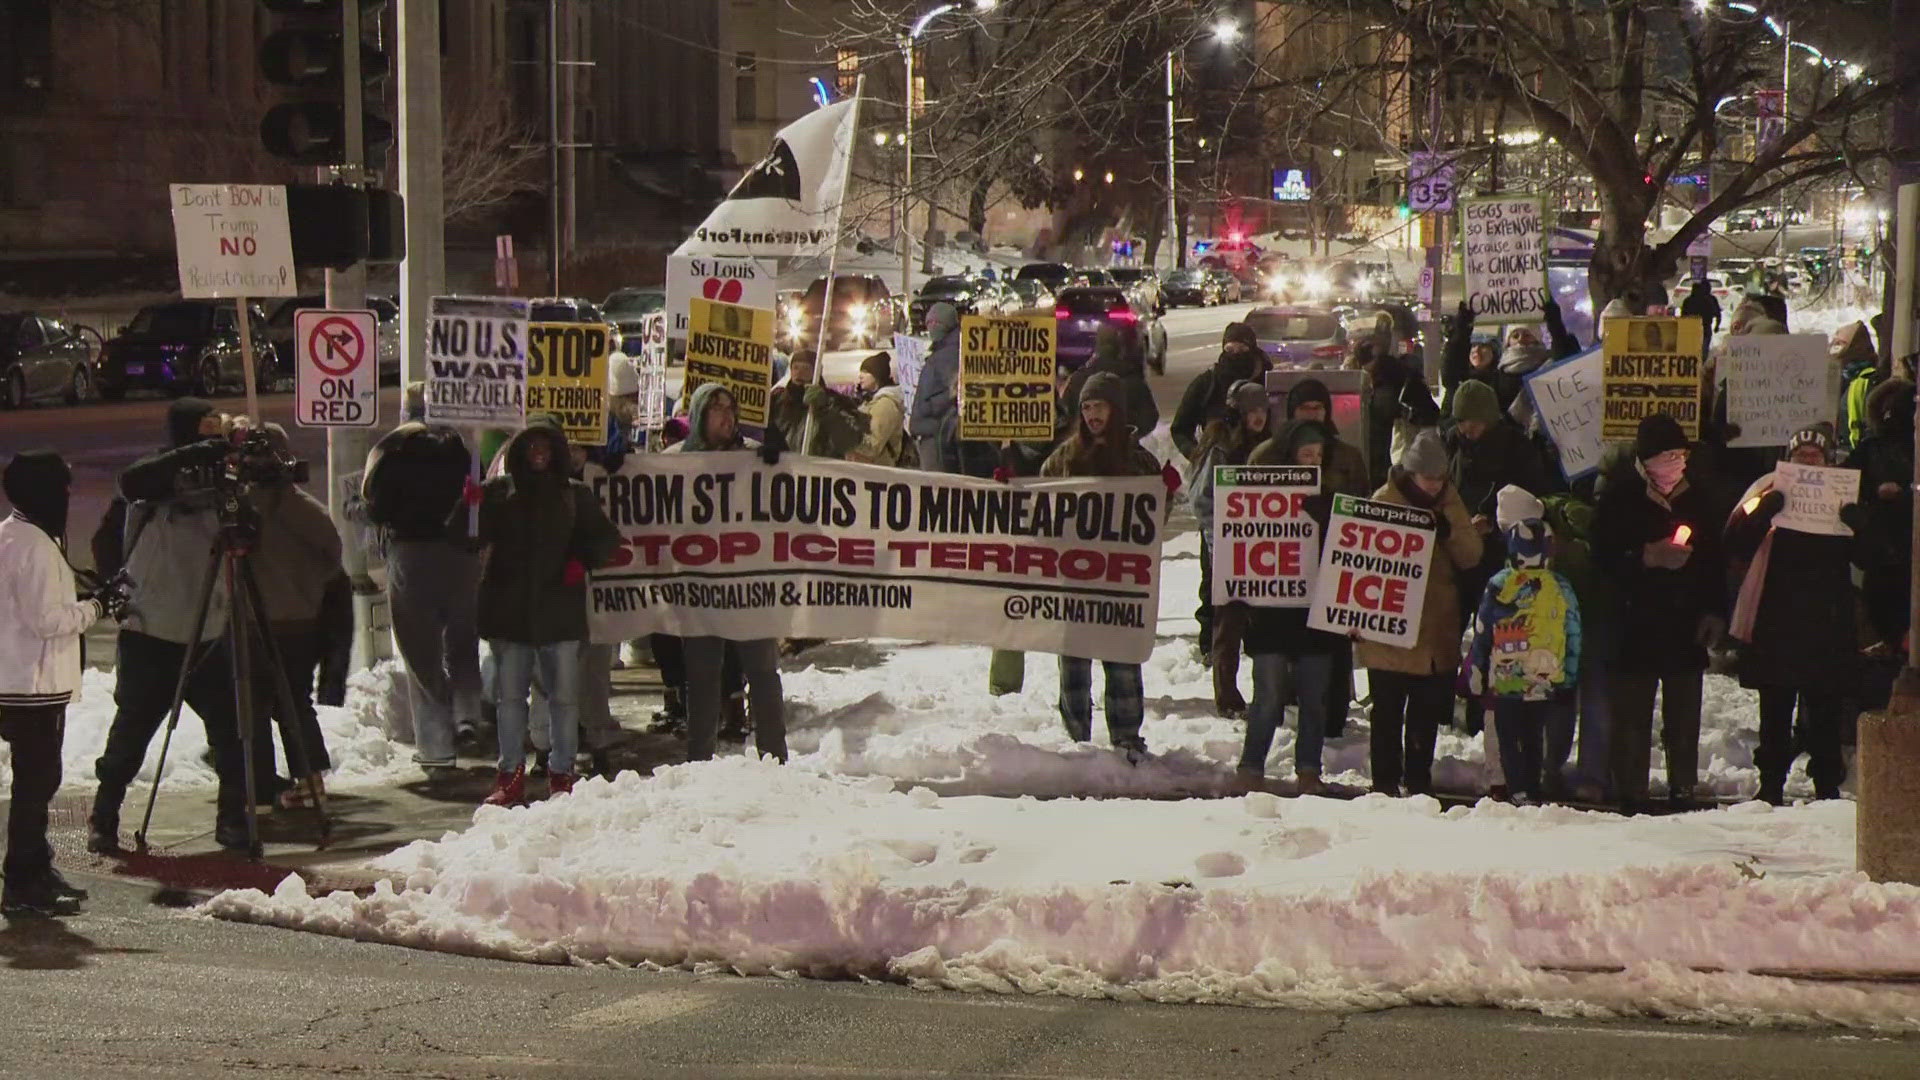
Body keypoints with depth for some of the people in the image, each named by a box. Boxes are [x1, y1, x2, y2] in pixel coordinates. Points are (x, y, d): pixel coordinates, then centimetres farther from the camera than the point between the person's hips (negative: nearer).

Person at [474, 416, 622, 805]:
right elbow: (476, 537, 4)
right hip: (508, 611, 0)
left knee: (564, 696, 3)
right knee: (511, 695, 3)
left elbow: (607, 538, 16)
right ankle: (511, 775, 9)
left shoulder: (575, 494, 12)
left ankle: (561, 773, 11)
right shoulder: (498, 492, 9)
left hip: (559, 611, 0)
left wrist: (582, 560, -2)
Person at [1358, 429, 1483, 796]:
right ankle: (1386, 779, 10)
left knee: (1429, 709, 11)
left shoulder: (1449, 501, 7)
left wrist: (1448, 531, -19)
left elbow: (1471, 555, 1)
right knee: (1388, 709, 2)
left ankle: (1419, 777, 22)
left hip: (1438, 630, 4)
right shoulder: (1385, 500, -6)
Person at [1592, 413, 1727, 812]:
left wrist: (1714, 611, 6)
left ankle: (1683, 790, 14)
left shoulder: (1696, 498, 10)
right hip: (1636, 625, -3)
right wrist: (1649, 558, -19)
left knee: (1684, 717, 6)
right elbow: (1605, 559, -6)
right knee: (1632, 715, -2)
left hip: (1687, 625, 3)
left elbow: (1715, 561, 14)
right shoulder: (1620, 498, -2)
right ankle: (1630, 792, 4)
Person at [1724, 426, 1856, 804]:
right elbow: (1736, 543, -7)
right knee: (1775, 710, 6)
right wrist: (1763, 509, -22)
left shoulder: (1844, 495, 9)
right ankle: (1771, 784, 12)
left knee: (1824, 710, 3)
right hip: (1774, 625, 0)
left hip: (1826, 627, 0)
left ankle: (1827, 784, 10)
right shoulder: (1770, 491, 6)